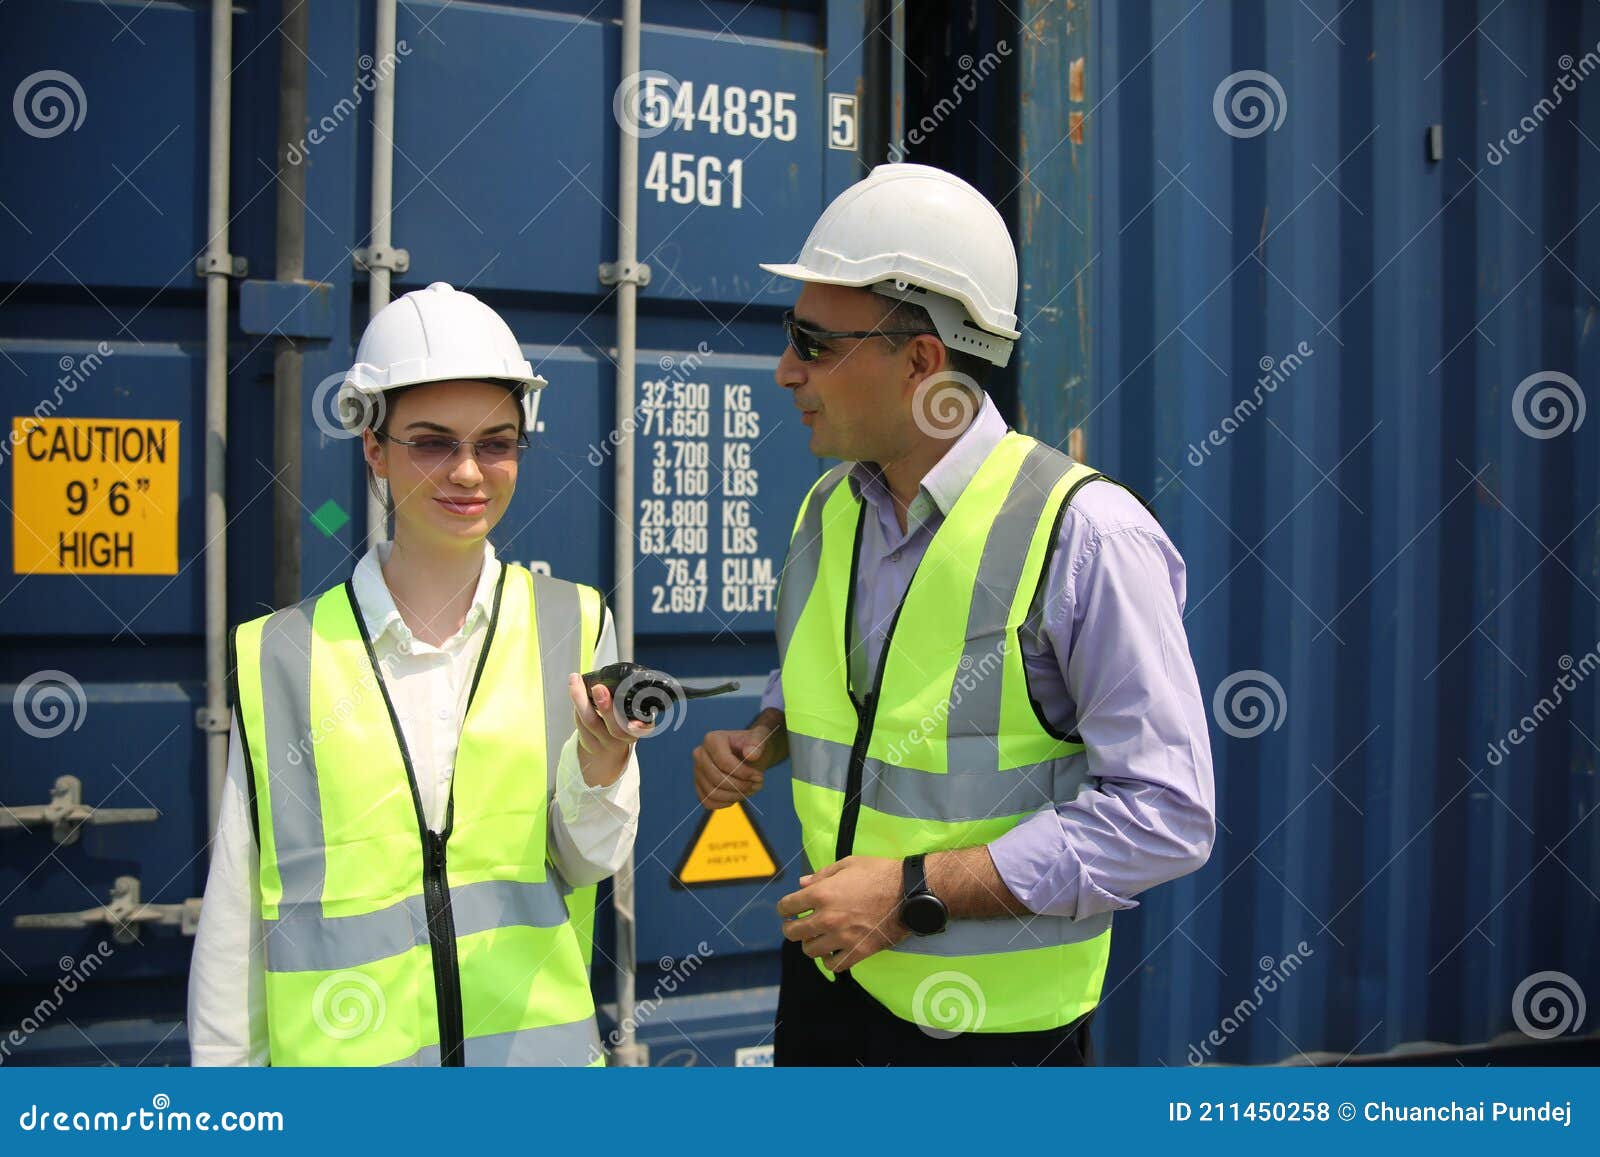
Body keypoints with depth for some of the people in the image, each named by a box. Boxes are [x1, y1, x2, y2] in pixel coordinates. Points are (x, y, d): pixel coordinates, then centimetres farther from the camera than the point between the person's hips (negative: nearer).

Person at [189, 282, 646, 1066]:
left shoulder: (574, 625, 1)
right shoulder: (280, 659, -2)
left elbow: (591, 863, 1)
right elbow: (234, 922, 3)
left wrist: (600, 767, -17)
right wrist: (225, 1060, 3)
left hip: (536, 1042, 1)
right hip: (340, 1053, -1)